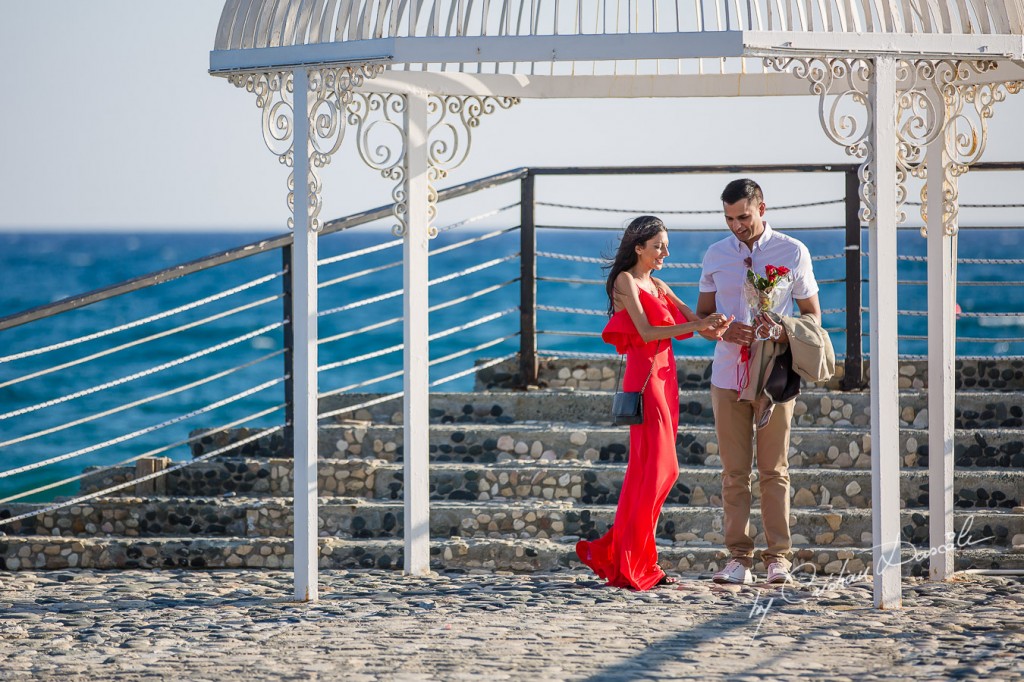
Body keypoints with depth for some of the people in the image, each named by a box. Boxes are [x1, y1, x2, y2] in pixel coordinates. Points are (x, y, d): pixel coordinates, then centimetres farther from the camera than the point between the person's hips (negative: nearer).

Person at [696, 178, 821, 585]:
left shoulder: (793, 253, 2)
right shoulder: (715, 255, 9)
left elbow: (813, 314, 6)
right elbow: (702, 316, 14)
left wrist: (786, 334, -15)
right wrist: (725, 330, -9)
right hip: (728, 375, 2)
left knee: (774, 470, -2)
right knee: (734, 472, 1)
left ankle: (778, 557, 0)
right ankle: (738, 558, 2)